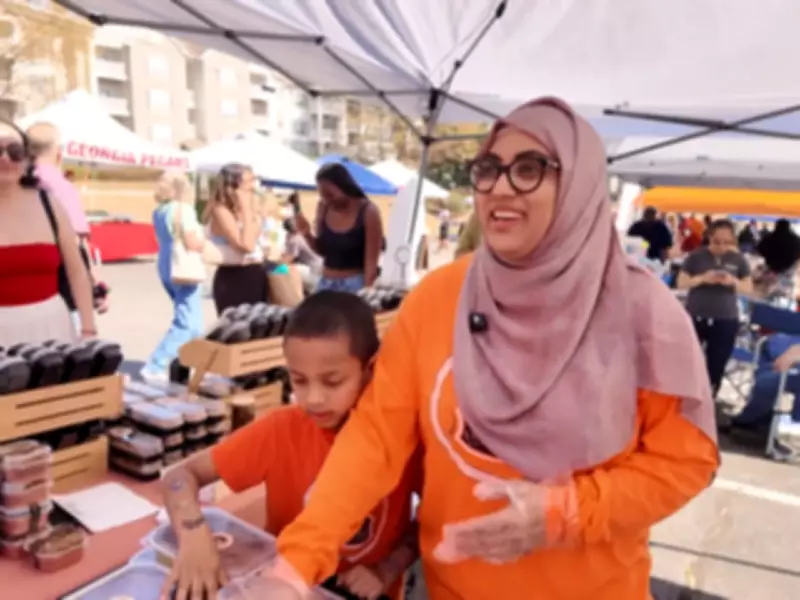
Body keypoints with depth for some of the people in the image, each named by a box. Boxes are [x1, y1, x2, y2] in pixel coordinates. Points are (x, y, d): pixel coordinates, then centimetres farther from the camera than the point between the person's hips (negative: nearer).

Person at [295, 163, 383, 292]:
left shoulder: (368, 212, -13)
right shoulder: (323, 208, 2)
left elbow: (371, 261, -12)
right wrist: (307, 234, -6)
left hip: (355, 284, -6)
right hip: (326, 283, 6)